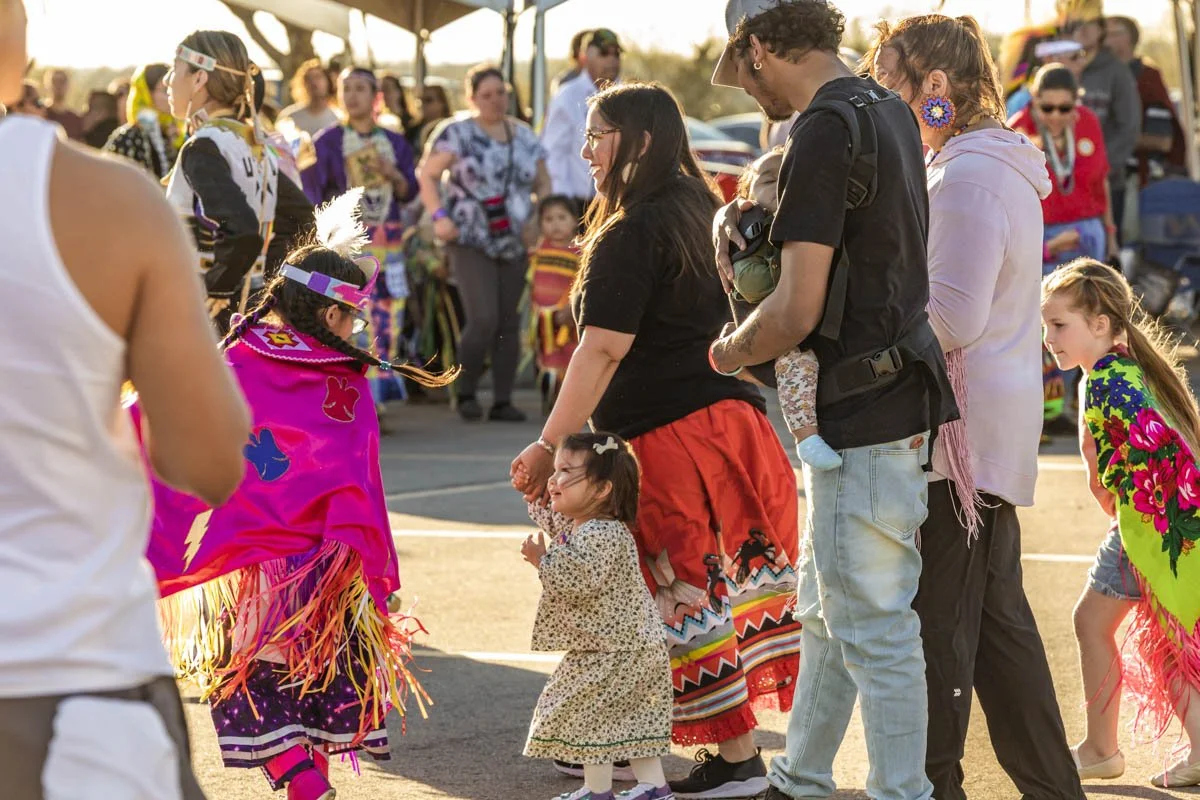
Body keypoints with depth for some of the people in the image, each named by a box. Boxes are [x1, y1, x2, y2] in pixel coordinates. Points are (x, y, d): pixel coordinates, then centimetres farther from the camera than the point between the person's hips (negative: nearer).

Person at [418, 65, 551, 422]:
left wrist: (538, 218, 0)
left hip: (514, 243, 5)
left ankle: (503, 401, 9)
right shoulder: (456, 133, -2)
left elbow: (543, 184, 18)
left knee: (509, 323, 3)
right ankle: (466, 393, 2)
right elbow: (427, 175, -3)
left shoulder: (525, 136, 12)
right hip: (470, 243, -5)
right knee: (483, 320, -15)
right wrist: (438, 215, -16)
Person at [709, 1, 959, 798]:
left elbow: (797, 312, -22)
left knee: (874, 627, -3)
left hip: (865, 415, -10)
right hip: (893, 397, 10)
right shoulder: (888, 110, 10)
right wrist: (741, 216, 14)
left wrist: (731, 352, -2)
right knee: (825, 610, 21)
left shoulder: (825, 130, -19)